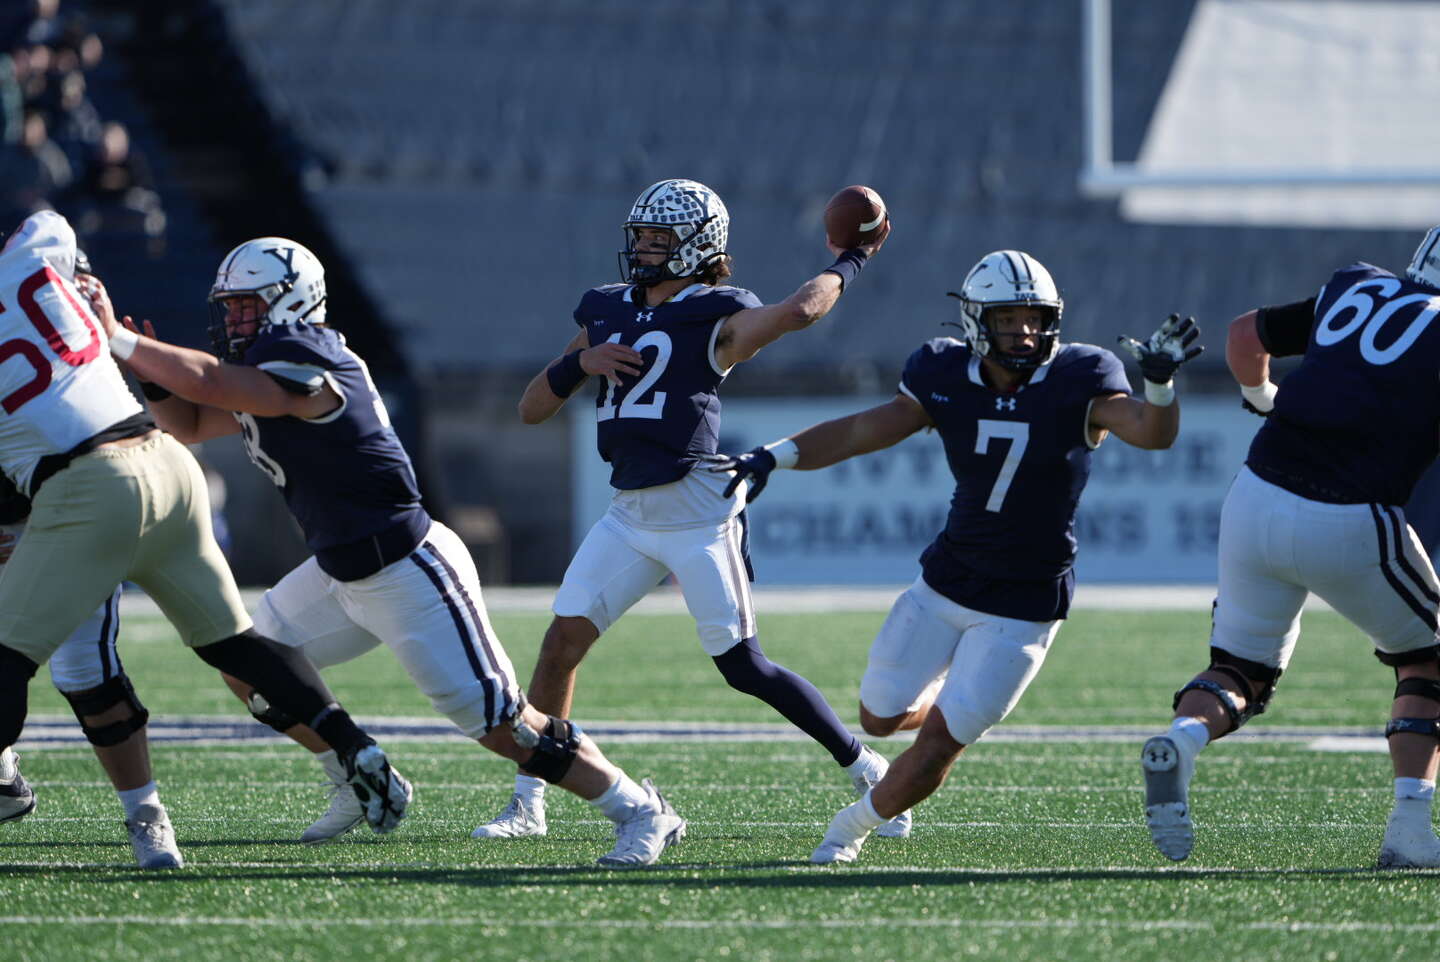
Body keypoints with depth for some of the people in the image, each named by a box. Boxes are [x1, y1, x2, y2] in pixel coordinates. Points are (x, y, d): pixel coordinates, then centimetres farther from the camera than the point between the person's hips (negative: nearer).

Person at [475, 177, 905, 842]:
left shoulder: (716, 318, -6)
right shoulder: (606, 312, 14)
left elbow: (800, 310, -27)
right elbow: (531, 409, 14)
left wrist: (849, 264, -9)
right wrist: (579, 362, -4)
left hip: (697, 512, -6)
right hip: (629, 514, 6)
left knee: (743, 667, -6)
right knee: (562, 643, -1)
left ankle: (867, 770, 6)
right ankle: (527, 803, 7)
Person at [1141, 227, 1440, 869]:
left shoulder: (1355, 289, 17)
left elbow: (1245, 336, 28)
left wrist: (1262, 399, 45)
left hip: (1257, 498, 5)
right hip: (1349, 526, -5)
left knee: (1240, 669, 20)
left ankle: (1183, 740, -13)